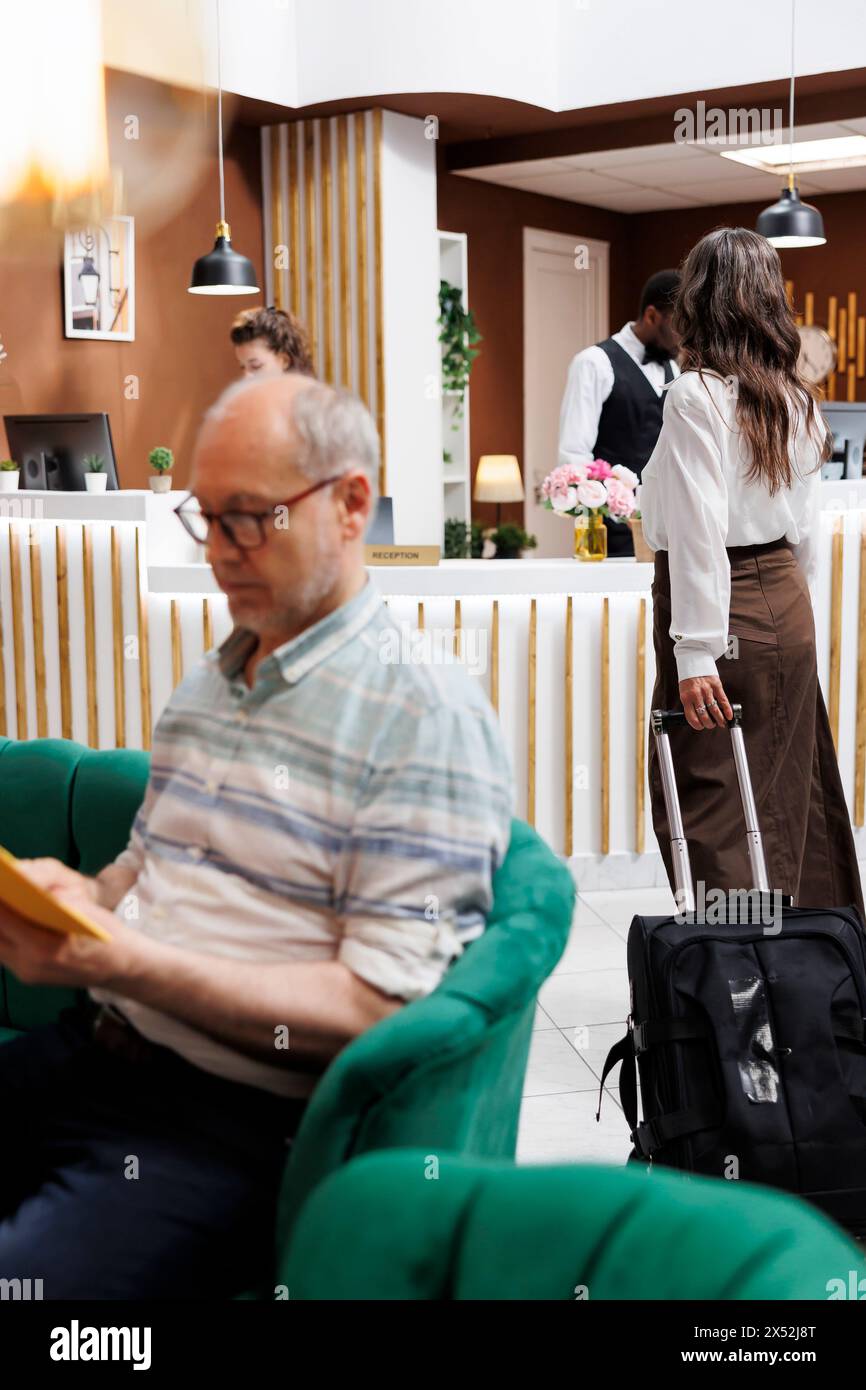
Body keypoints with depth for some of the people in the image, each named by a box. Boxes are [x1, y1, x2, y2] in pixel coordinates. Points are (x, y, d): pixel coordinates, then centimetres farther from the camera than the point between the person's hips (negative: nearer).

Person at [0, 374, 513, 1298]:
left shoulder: (427, 717, -9)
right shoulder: (206, 684, 16)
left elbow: (381, 1006, -14)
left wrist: (129, 966, -22)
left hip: (227, 1119, -7)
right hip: (83, 1054, 7)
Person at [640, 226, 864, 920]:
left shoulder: (696, 395, -14)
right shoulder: (796, 399, 8)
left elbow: (698, 532, -20)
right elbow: (806, 528, 14)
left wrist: (695, 650, -20)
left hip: (723, 607, -7)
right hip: (786, 603, 8)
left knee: (706, 809, 1)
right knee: (785, 794, 16)